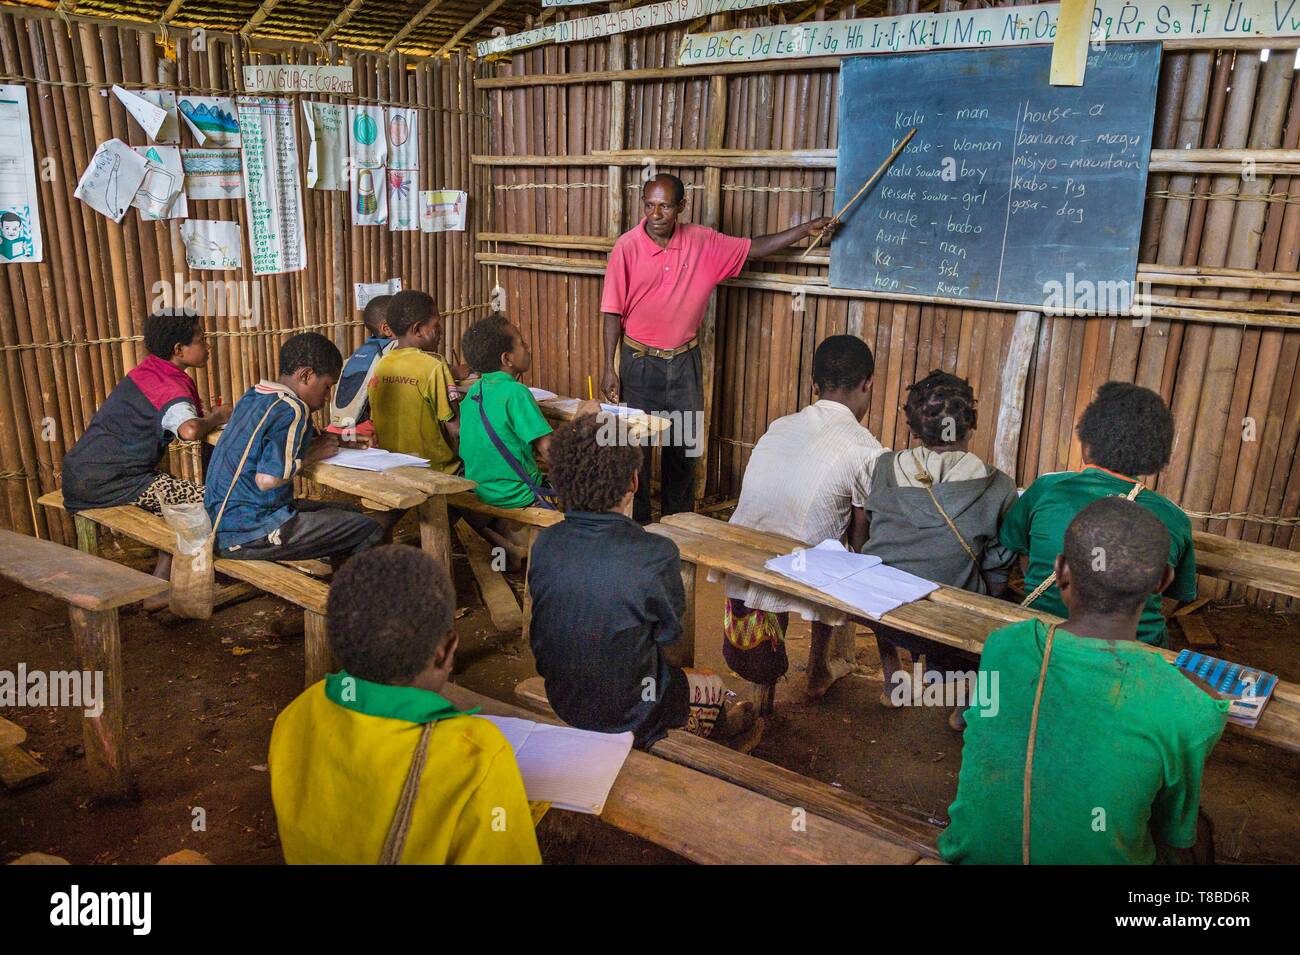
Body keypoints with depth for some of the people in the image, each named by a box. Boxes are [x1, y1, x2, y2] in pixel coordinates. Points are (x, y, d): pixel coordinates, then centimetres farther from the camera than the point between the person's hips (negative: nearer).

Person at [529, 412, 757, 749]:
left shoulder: (544, 543, -14)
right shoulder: (656, 554, -29)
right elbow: (673, 651, -15)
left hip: (560, 701, 5)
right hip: (626, 718, -4)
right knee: (713, 686, 26)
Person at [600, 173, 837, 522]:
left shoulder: (702, 242, -4)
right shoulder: (628, 247, -12)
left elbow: (753, 248, 7)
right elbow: (612, 312, -8)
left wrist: (807, 229, 3)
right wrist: (610, 369, -10)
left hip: (685, 362, 3)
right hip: (640, 363, -3)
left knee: (684, 447, 12)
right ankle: (636, 527, 23)